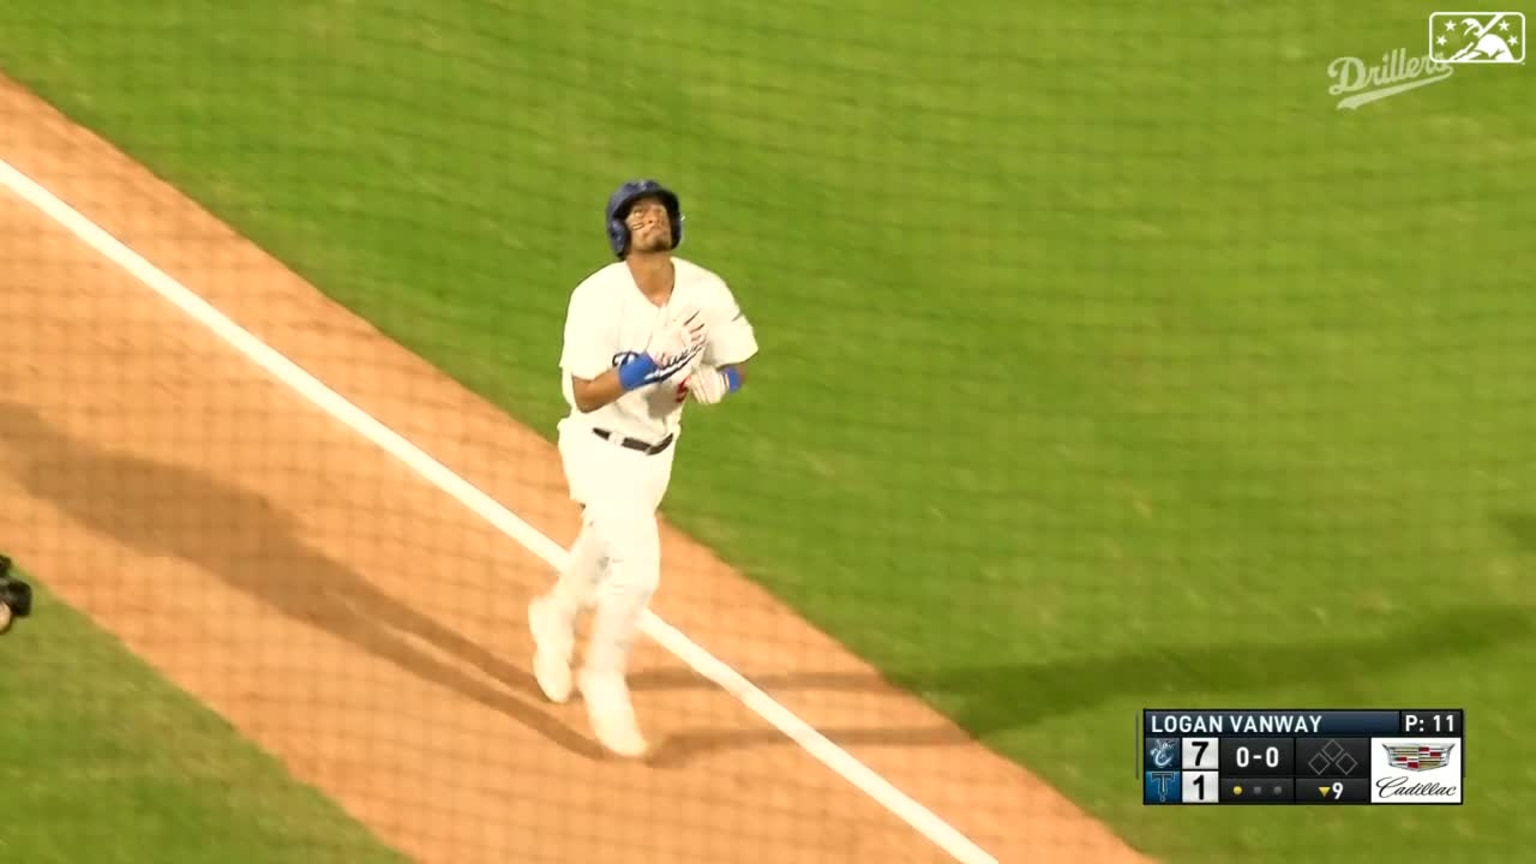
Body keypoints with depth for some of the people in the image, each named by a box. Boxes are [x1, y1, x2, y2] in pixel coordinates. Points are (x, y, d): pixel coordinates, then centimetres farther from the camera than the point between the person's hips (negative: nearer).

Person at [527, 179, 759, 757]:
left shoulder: (706, 292, -13)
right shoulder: (598, 298, -25)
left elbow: (738, 367, -1)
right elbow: (585, 395, -25)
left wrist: (714, 381, -24)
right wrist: (648, 365, -39)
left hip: (658, 449, 6)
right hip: (603, 448, -5)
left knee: (605, 551, 26)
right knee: (638, 566, -17)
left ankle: (557, 616, 56)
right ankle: (604, 678, 5)